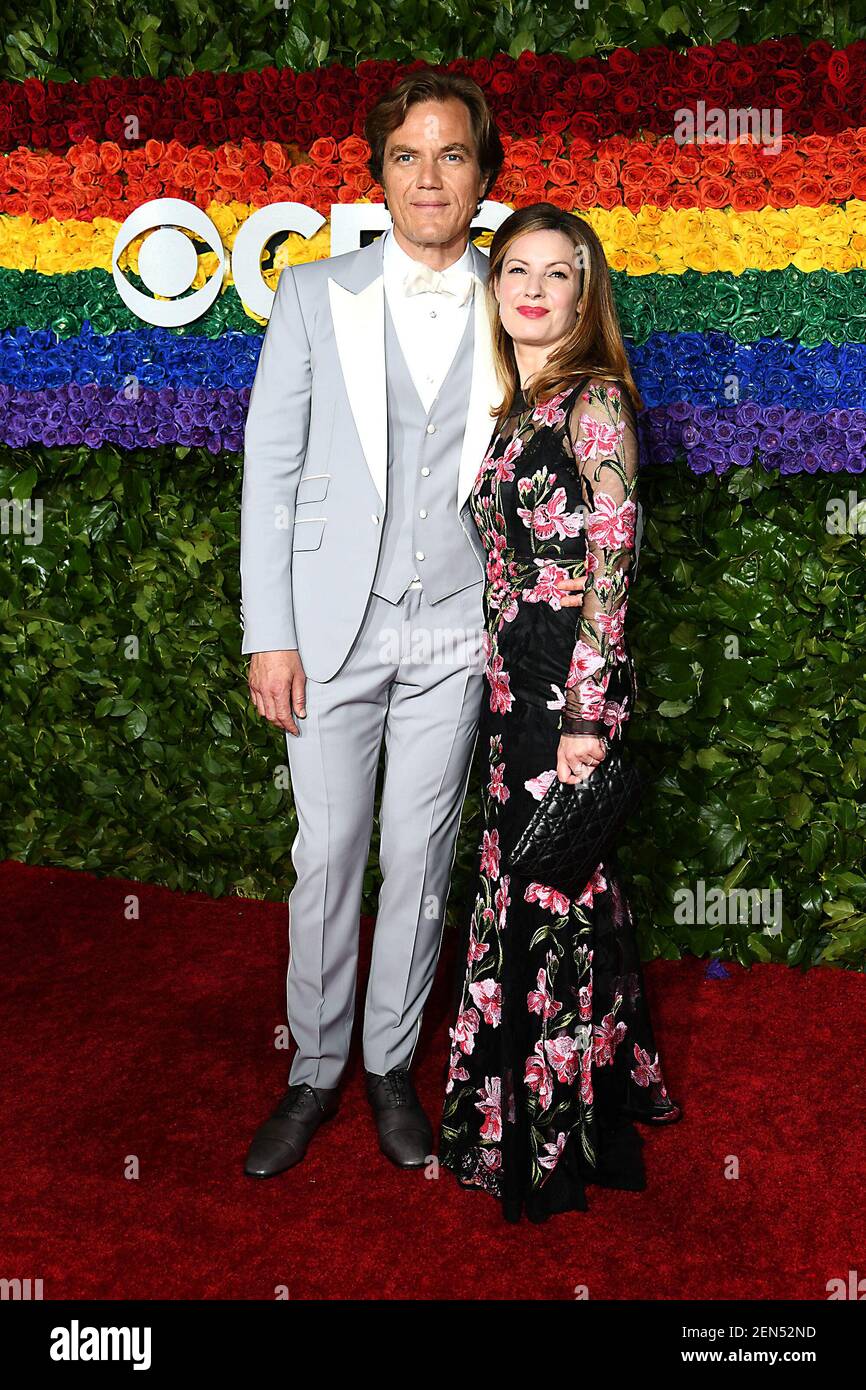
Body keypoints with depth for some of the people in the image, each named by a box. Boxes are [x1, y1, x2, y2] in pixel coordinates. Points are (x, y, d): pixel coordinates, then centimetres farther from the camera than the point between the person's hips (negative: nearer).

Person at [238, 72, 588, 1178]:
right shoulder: (315, 295, 2)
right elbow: (271, 467, -1)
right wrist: (269, 634, -6)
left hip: (452, 637, 1)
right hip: (332, 628, -1)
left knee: (419, 859, 10)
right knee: (325, 859, 6)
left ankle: (391, 1063, 29)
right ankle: (315, 1067, 26)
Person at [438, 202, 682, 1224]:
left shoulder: (595, 398, -8)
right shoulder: (515, 408, 16)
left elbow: (612, 563, -14)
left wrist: (588, 714, -19)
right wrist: (508, 683, 11)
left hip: (569, 682, -8)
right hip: (515, 679, 8)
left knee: (554, 893, 1)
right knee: (521, 884, 16)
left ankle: (563, 1135, 19)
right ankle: (521, 1110, 34)